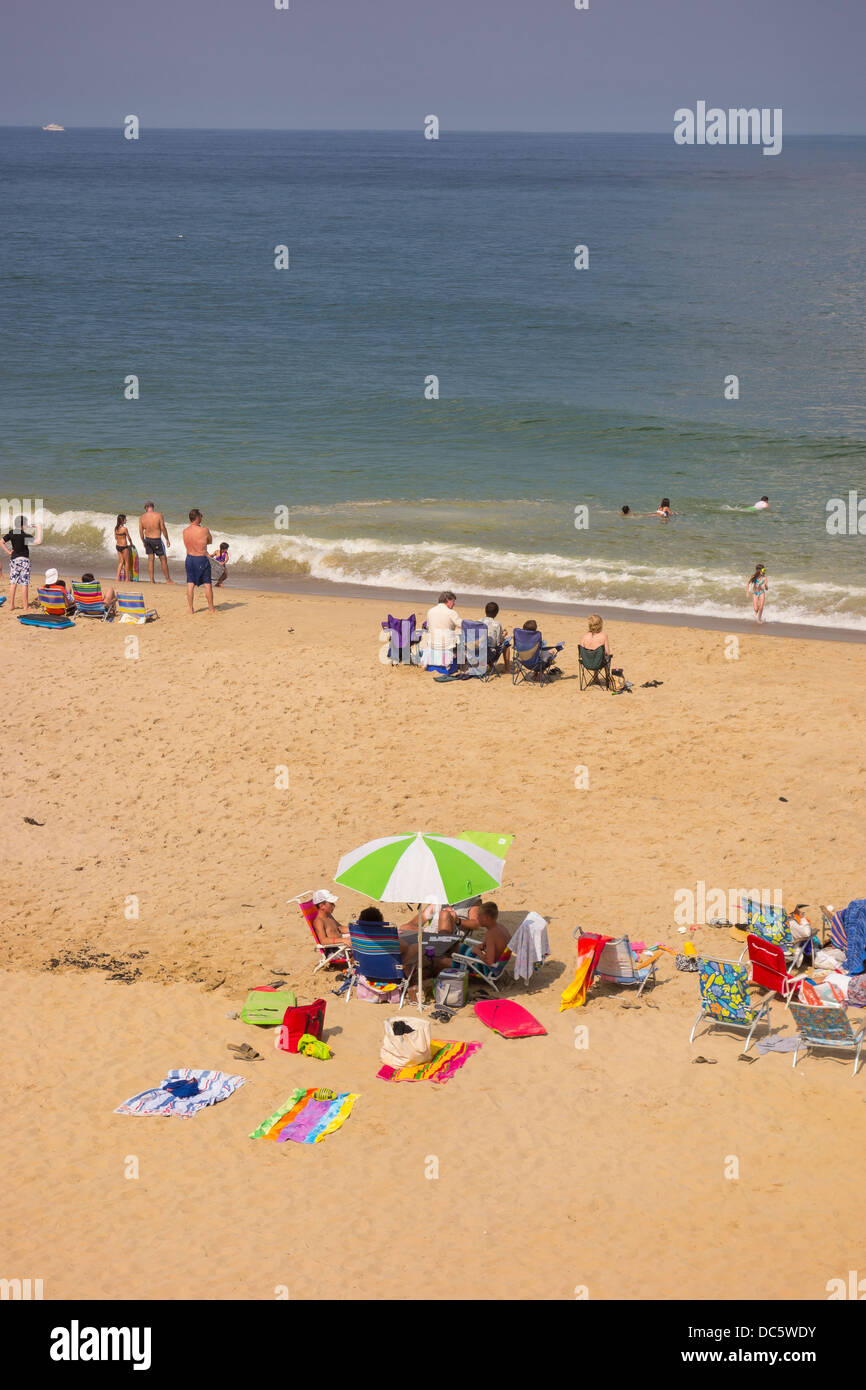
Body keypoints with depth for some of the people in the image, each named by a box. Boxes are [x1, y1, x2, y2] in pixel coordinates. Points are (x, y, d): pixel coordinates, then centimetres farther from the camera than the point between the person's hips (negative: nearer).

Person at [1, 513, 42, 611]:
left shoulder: (11, 533, 0)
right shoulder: (25, 535, -14)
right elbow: (38, 542, -23)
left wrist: (8, 551, 5)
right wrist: (39, 529, -16)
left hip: (14, 559, 5)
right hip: (24, 559, -5)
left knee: (13, 582, 8)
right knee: (25, 583, 1)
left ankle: (11, 605, 8)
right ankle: (26, 605, 5)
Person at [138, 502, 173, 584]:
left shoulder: (142, 517, -3)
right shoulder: (159, 515, -12)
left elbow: (141, 531, 2)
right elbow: (163, 528, -11)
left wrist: (144, 542, 15)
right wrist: (167, 539, 0)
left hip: (147, 539, 3)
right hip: (157, 540, -3)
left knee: (150, 559, 11)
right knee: (163, 559, 7)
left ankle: (152, 580, 10)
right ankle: (168, 580, 14)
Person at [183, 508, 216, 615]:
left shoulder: (185, 531, -3)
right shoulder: (204, 530, -18)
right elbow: (210, 542, 0)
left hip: (189, 558, 4)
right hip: (202, 559, -4)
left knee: (190, 584, 11)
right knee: (207, 584, 8)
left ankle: (191, 609, 14)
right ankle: (211, 608, 16)